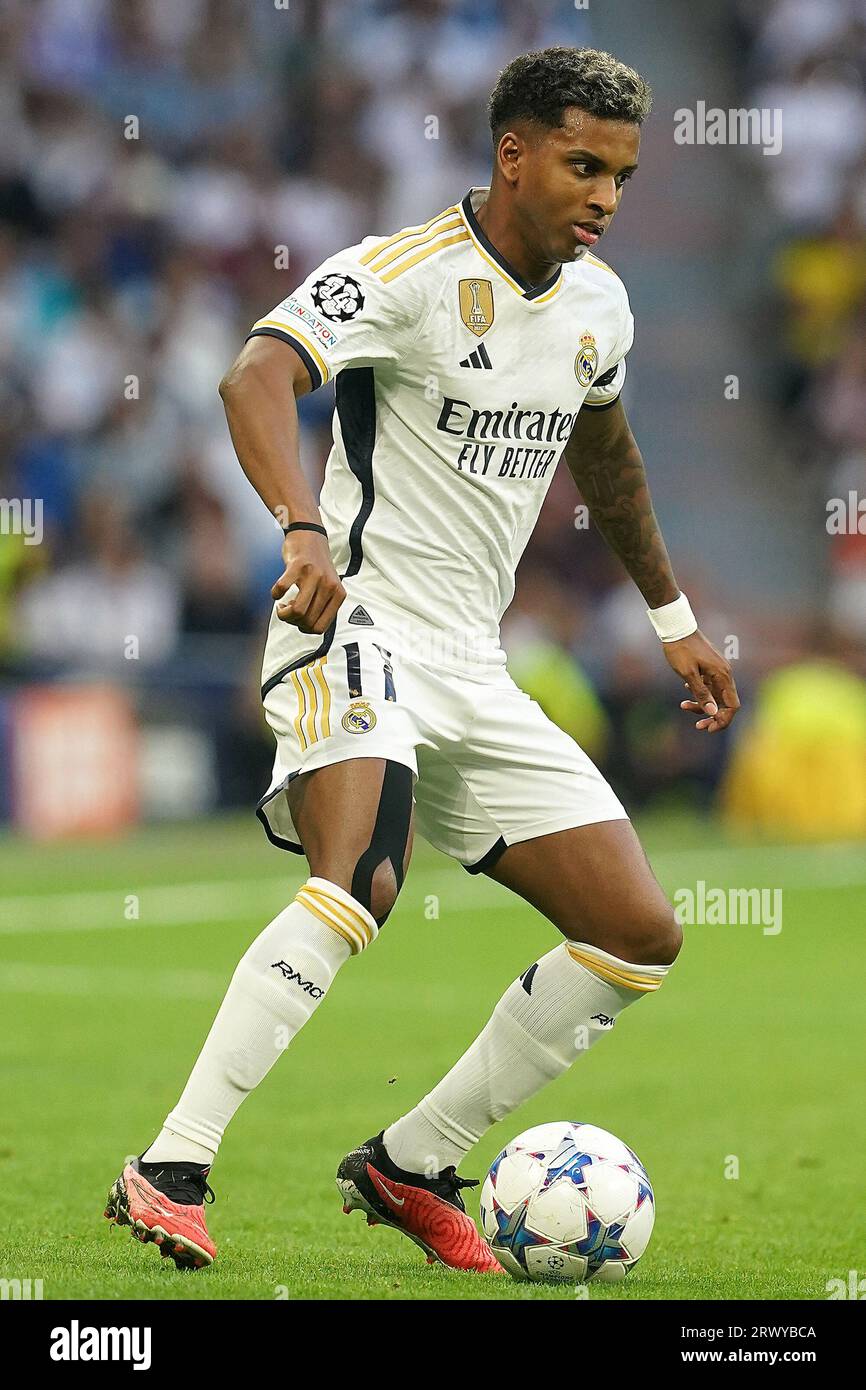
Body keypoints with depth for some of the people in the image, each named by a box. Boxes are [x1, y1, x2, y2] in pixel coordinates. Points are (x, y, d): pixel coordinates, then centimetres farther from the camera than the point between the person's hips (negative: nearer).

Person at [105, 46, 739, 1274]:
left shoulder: (597, 305, 10)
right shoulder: (407, 273, -13)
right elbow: (257, 377, -31)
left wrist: (673, 618, 37)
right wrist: (304, 527, -49)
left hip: (473, 669, 8)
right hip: (359, 629, -8)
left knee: (641, 939, 2)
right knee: (360, 884, -34)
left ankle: (412, 1168, 11)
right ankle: (170, 1174, -32)